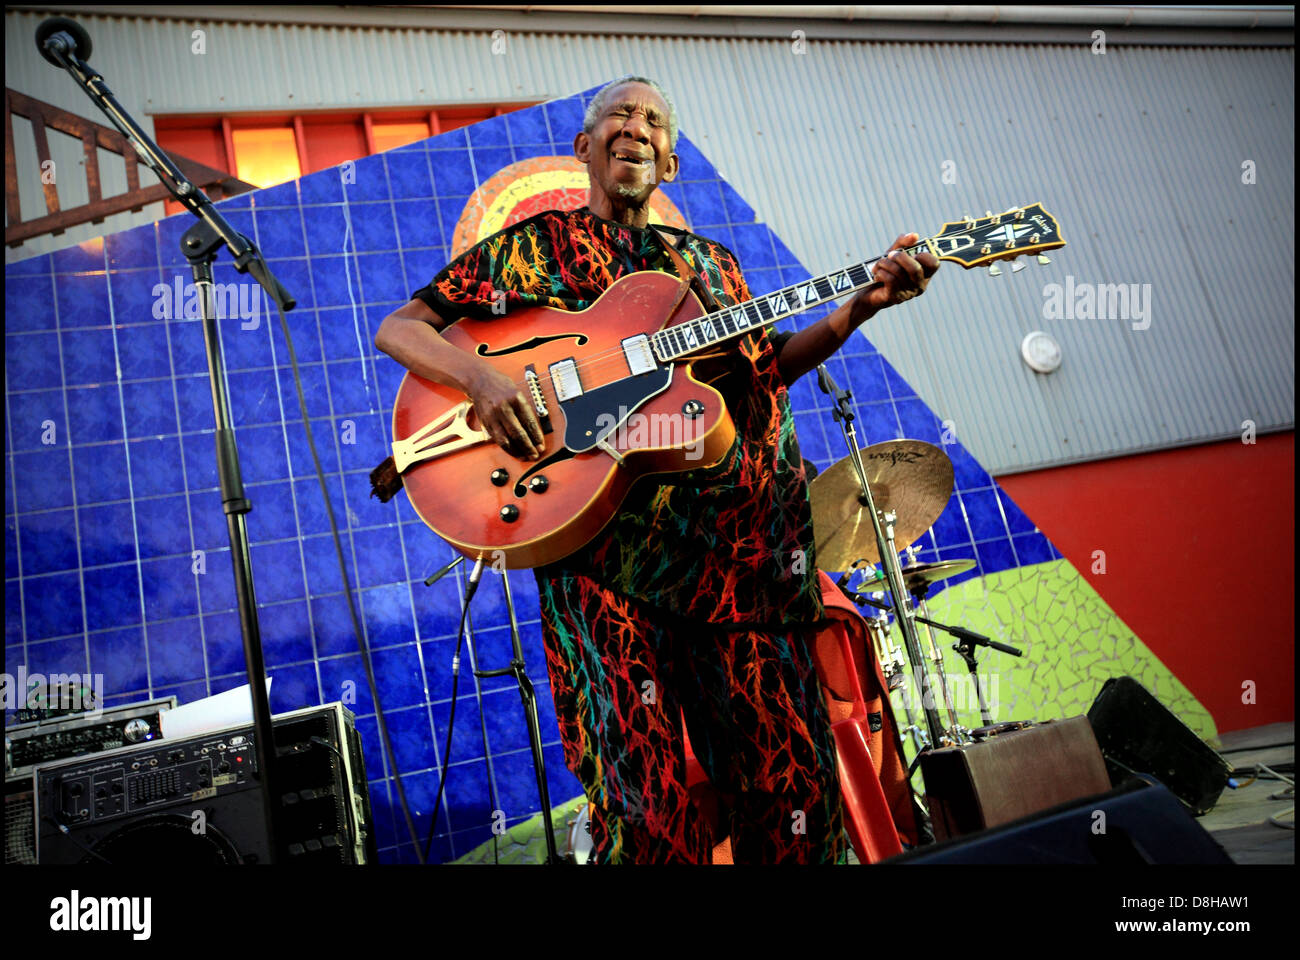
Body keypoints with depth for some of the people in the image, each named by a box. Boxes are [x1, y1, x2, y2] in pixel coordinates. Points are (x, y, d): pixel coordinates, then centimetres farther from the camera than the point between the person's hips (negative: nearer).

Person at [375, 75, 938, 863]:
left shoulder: (711, 261, 22)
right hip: (606, 546, -3)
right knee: (649, 805, -5)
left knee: (790, 780, 6)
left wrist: (860, 308, 9)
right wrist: (481, 376, -16)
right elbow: (397, 328, 4)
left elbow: (766, 368, 21)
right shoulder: (532, 245, 9)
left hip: (744, 540, 4)